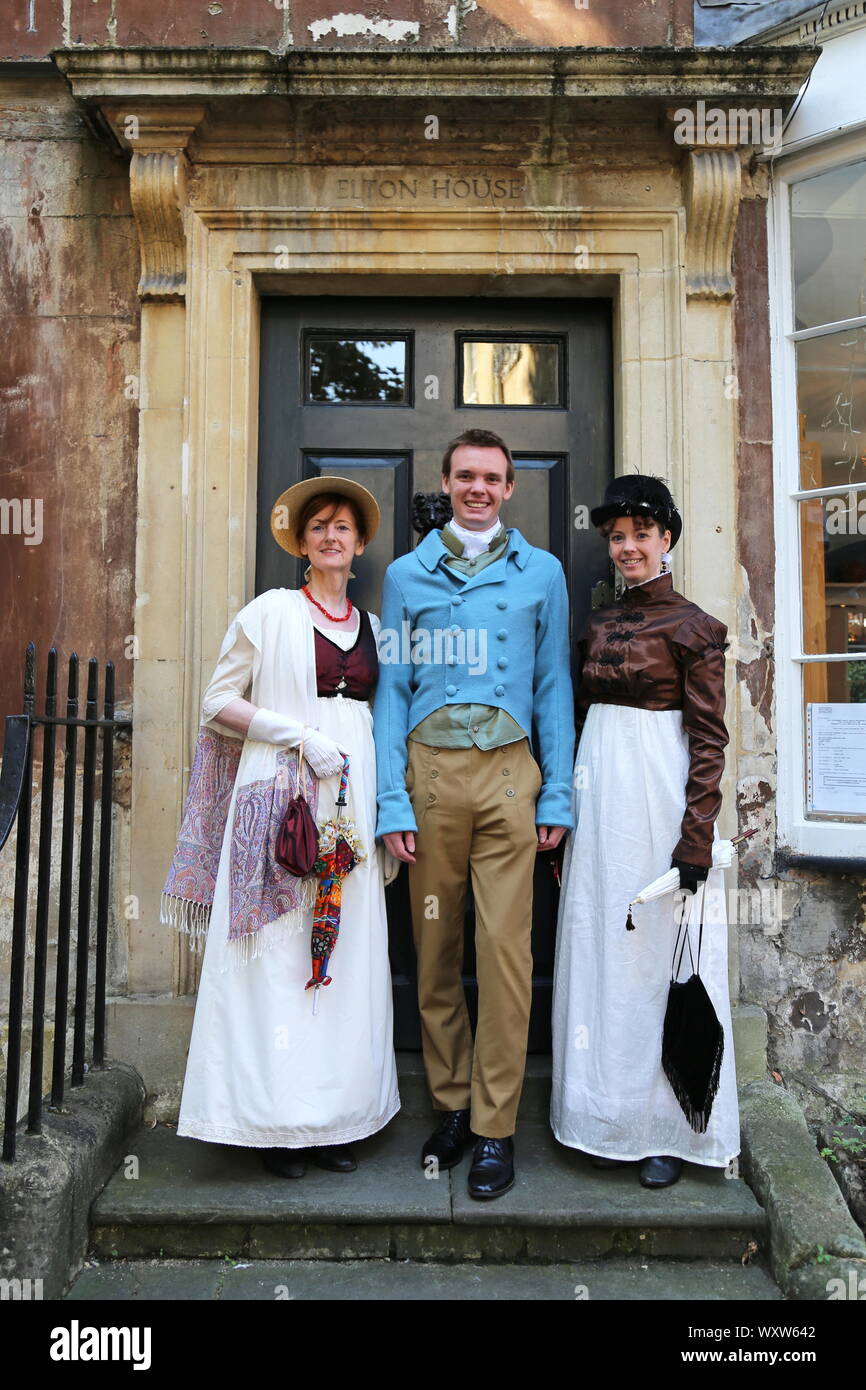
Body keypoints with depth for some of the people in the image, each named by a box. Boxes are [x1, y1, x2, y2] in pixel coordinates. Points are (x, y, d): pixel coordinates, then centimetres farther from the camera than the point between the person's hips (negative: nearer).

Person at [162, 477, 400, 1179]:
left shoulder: (372, 627, 15)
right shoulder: (272, 611, 2)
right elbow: (218, 702, -2)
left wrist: (385, 810, 9)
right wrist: (303, 736, -13)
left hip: (353, 796, 5)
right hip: (281, 792, -4)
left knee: (347, 953, 5)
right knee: (280, 953, -2)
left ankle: (331, 1118, 17)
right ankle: (277, 1125, 10)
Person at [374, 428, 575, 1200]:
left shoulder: (541, 573, 11)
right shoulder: (407, 574, 11)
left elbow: (554, 686, 10)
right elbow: (392, 689, 7)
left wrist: (558, 794, 2)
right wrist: (392, 800, -2)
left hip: (509, 773, -1)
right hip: (429, 771, 1)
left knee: (505, 950, -2)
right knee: (436, 949, 7)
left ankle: (495, 1127, 11)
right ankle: (451, 1104, 23)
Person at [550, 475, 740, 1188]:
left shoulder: (693, 627, -6)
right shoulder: (601, 624, 12)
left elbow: (709, 740, -10)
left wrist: (696, 840, -15)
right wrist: (568, 804, 10)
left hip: (658, 796, -6)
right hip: (598, 794, 6)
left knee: (661, 951, 3)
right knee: (602, 949, 12)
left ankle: (668, 1129, 19)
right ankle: (614, 1118, 28)